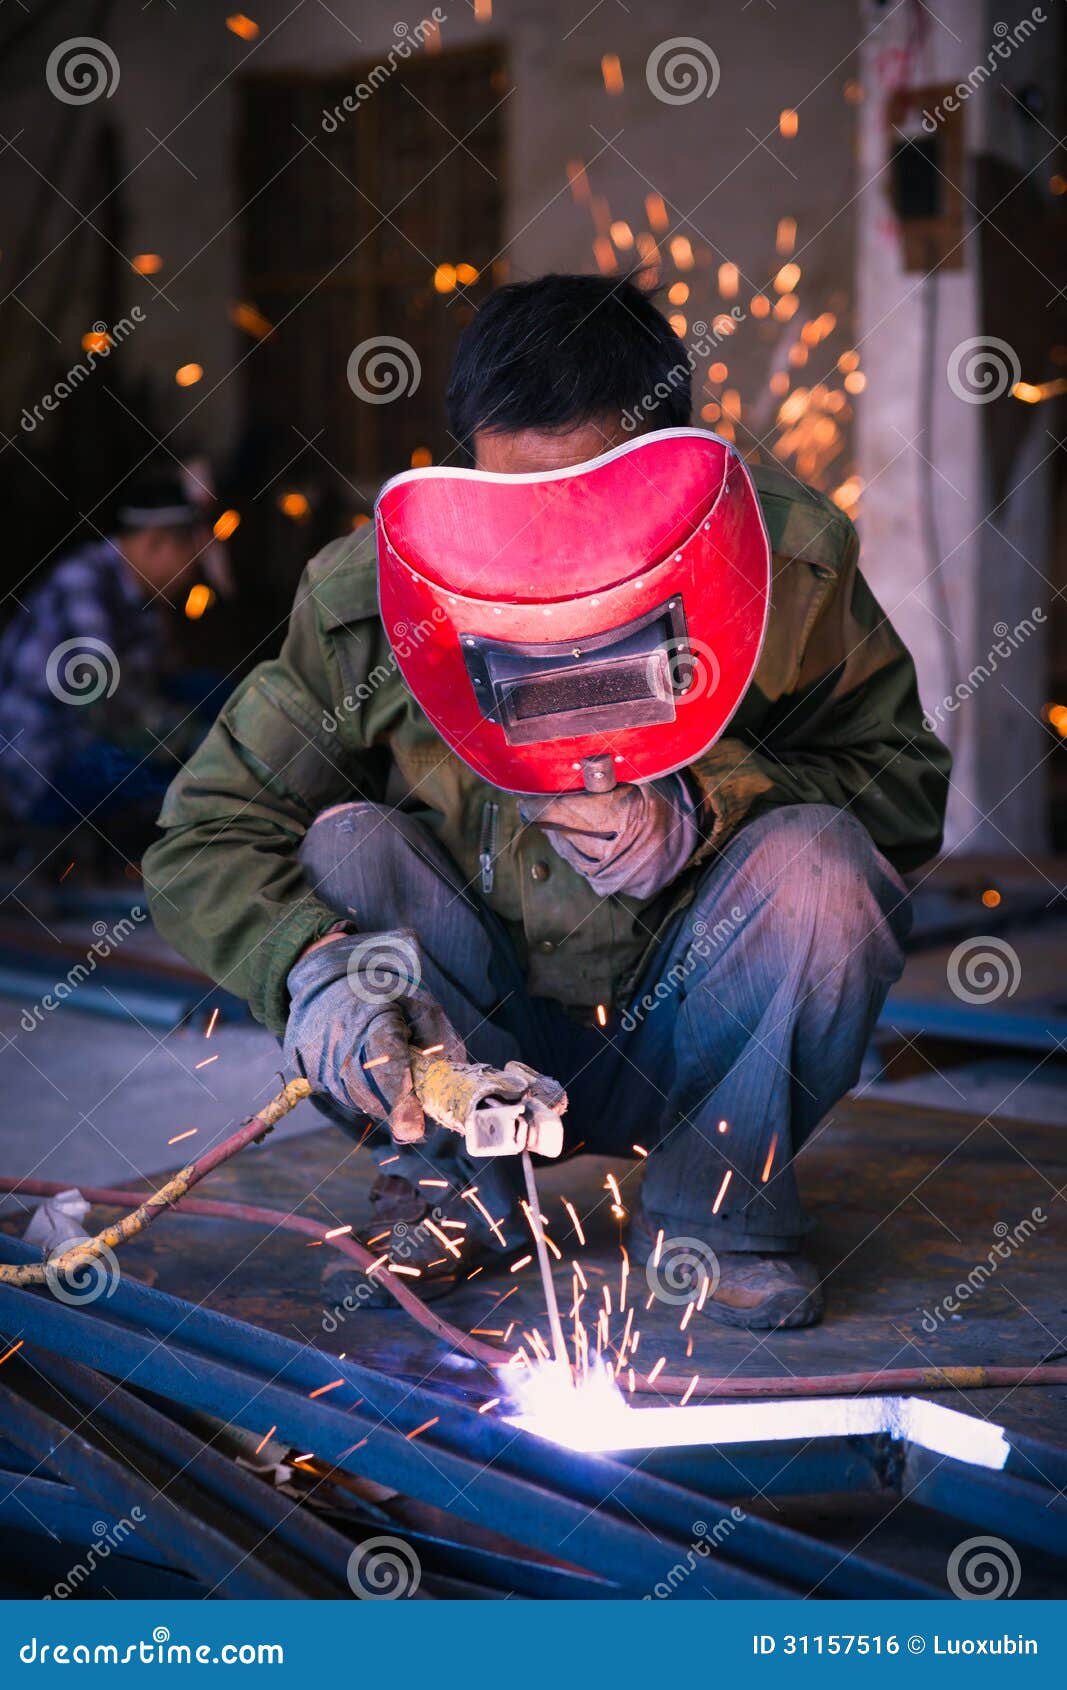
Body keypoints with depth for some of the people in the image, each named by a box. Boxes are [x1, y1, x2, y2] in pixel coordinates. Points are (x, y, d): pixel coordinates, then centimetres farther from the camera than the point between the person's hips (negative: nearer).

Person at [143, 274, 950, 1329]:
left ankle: (713, 1202, -6)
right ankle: (451, 1186, -3)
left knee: (817, 858, -27)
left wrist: (701, 810, -27)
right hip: (474, 1043, 1)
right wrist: (311, 965, -34)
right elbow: (206, 838, -13)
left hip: (683, 1053, 0)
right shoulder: (362, 598, -15)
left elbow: (906, 787, -9)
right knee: (344, 845, -23)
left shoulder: (793, 567, -16)